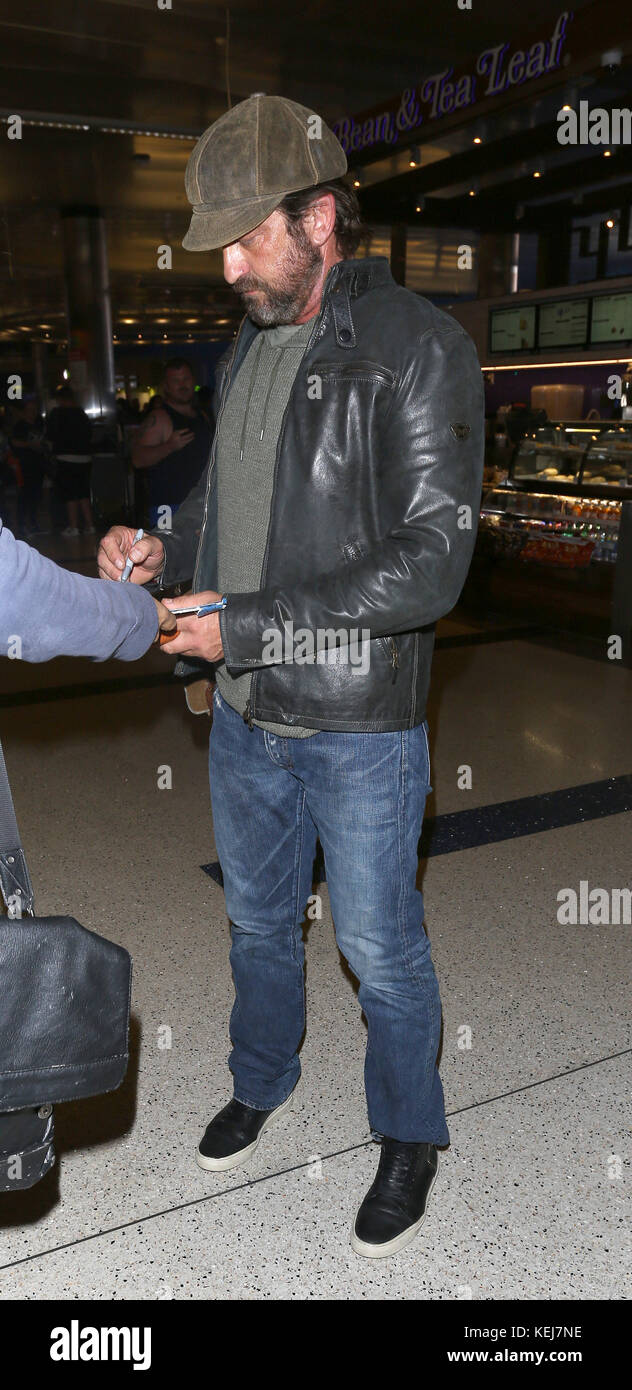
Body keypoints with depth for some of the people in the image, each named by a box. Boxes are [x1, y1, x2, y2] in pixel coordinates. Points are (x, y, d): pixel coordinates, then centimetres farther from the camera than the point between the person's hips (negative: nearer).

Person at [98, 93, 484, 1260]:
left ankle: (410, 1138, 36)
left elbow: (430, 562, -22)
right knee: (256, 918, 23)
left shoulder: (417, 349, -15)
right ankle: (262, 1084, 49)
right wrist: (167, 551, -2)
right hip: (245, 717, 7)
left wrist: (248, 627, -24)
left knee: (379, 947, 10)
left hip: (359, 726, -6)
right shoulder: (247, 347, 8)